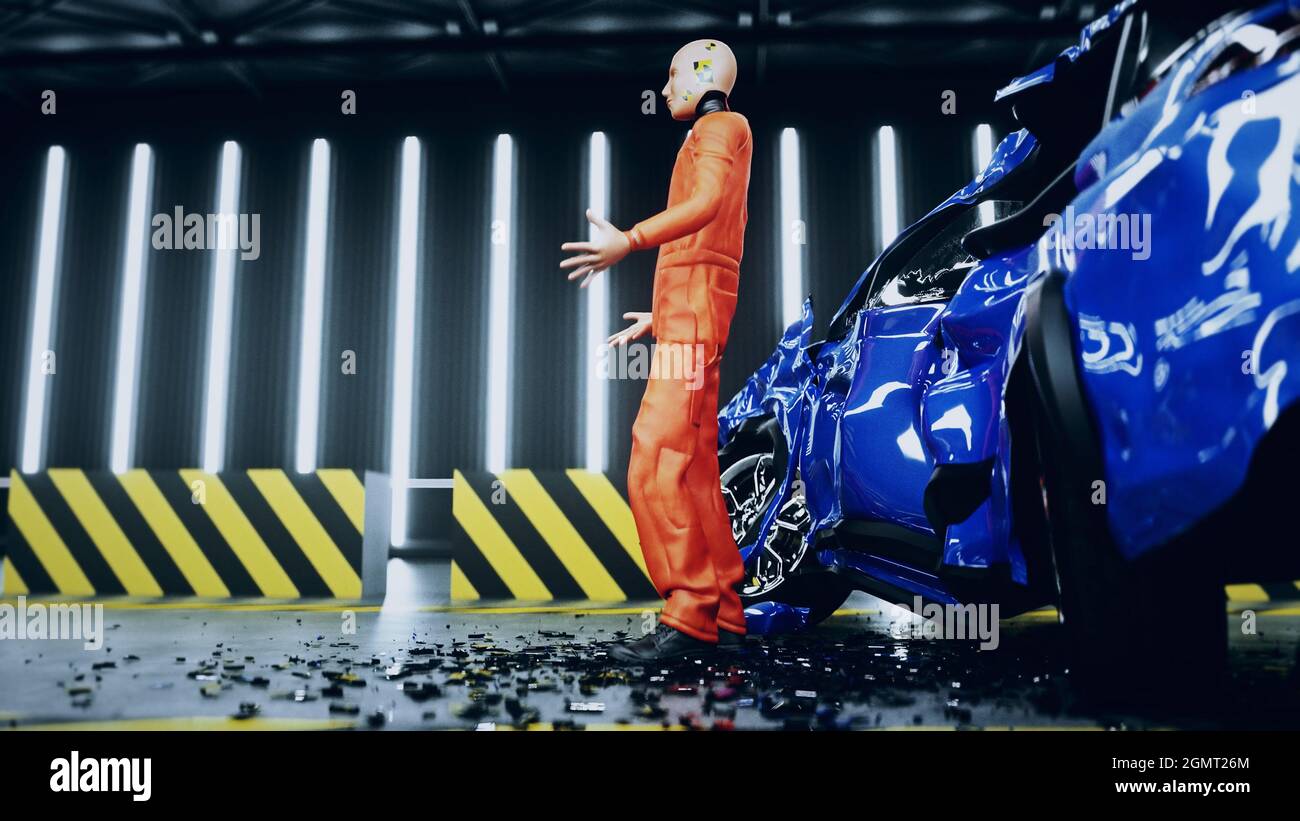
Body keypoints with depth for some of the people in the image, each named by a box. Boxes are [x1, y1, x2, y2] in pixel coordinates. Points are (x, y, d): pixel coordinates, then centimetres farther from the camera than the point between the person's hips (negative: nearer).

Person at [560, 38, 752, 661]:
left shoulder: (722, 127, 0)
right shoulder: (708, 141, 28)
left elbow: (707, 203, -20)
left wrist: (629, 241, -33)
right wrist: (660, 316, 31)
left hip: (694, 306, -10)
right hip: (686, 313, 10)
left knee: (658, 464, -18)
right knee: (694, 472, 8)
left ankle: (689, 619, -19)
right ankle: (724, 617, 11)